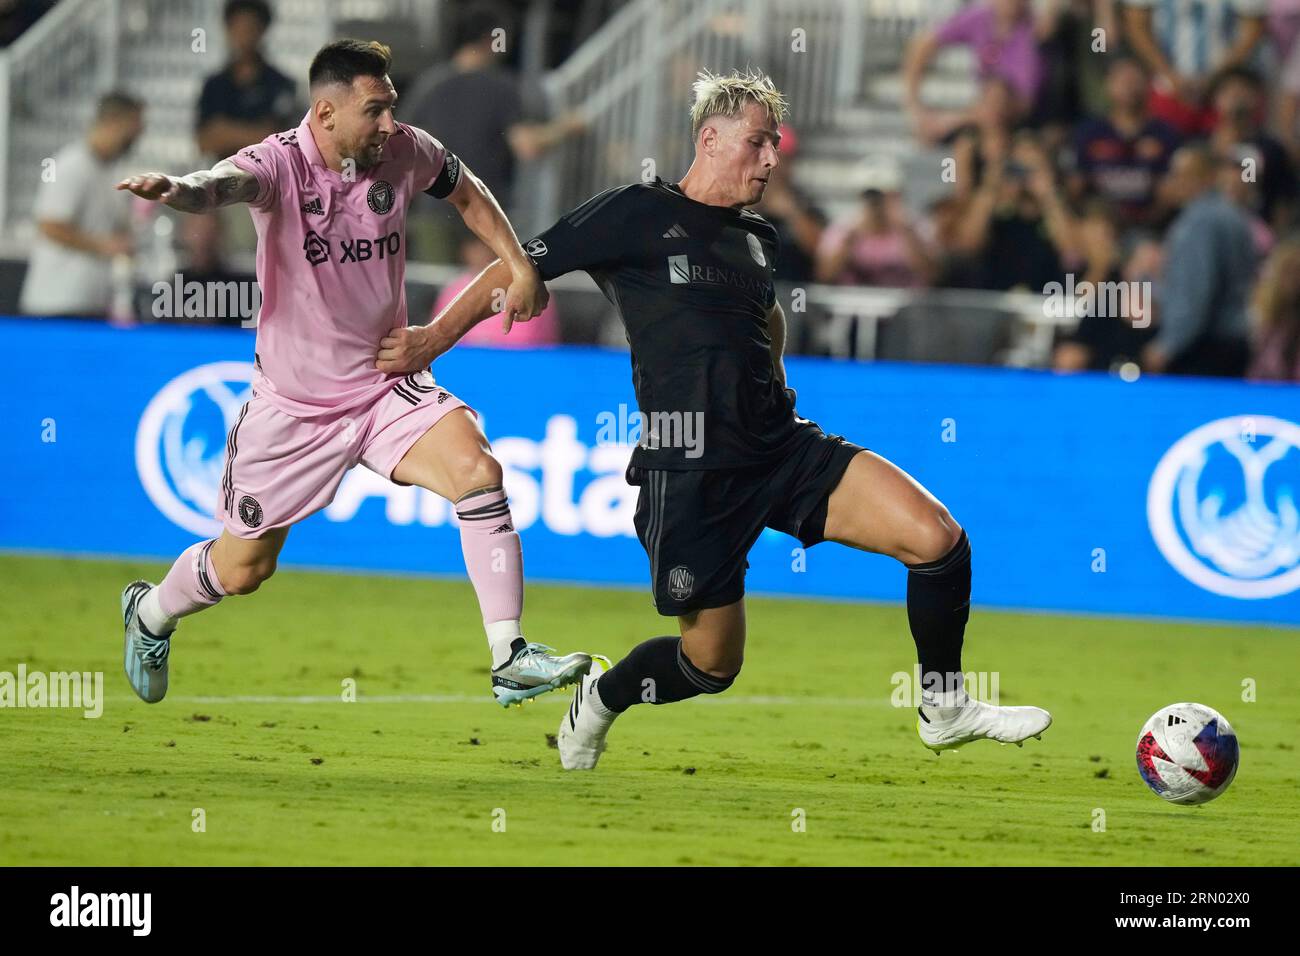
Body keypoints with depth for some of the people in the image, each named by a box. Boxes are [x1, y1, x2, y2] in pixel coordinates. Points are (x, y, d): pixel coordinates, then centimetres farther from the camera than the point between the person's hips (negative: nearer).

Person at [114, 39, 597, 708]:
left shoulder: (406, 153, -7)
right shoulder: (280, 164, -20)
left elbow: (465, 192, 17)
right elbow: (222, 185, -44)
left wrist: (519, 268, 8)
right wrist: (174, 190, -67)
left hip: (387, 387, 3)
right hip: (290, 403, -3)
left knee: (478, 470, -24)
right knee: (243, 567, 10)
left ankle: (510, 659, -21)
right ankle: (151, 614, 45)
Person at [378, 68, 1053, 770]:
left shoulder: (756, 236, 16)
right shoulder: (635, 213, -4)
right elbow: (522, 266, 0)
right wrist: (433, 340, 1)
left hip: (784, 449, 6)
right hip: (691, 474, -6)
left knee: (937, 538, -12)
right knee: (712, 665, 2)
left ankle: (944, 709, 7)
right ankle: (597, 699, 34)